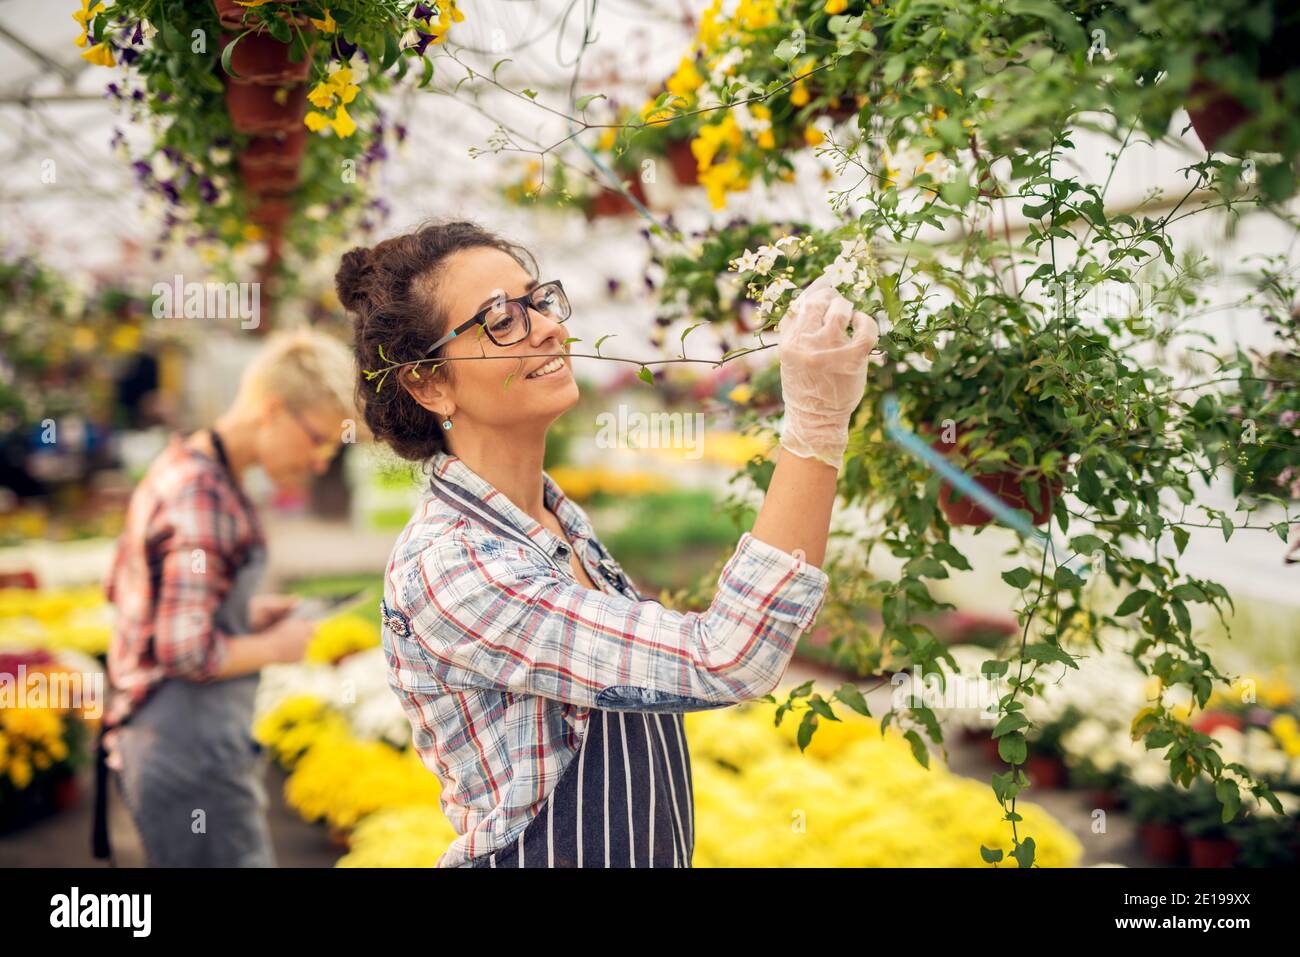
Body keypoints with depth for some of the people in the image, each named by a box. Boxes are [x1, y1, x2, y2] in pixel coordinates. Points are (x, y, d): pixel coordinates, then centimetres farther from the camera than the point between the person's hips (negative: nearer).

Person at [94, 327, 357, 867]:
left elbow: (120, 586, 19)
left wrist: (242, 613, 10)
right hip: (189, 751, -10)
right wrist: (276, 646, -10)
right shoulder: (205, 498, -22)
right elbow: (188, 652, -25)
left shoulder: (178, 466, 8)